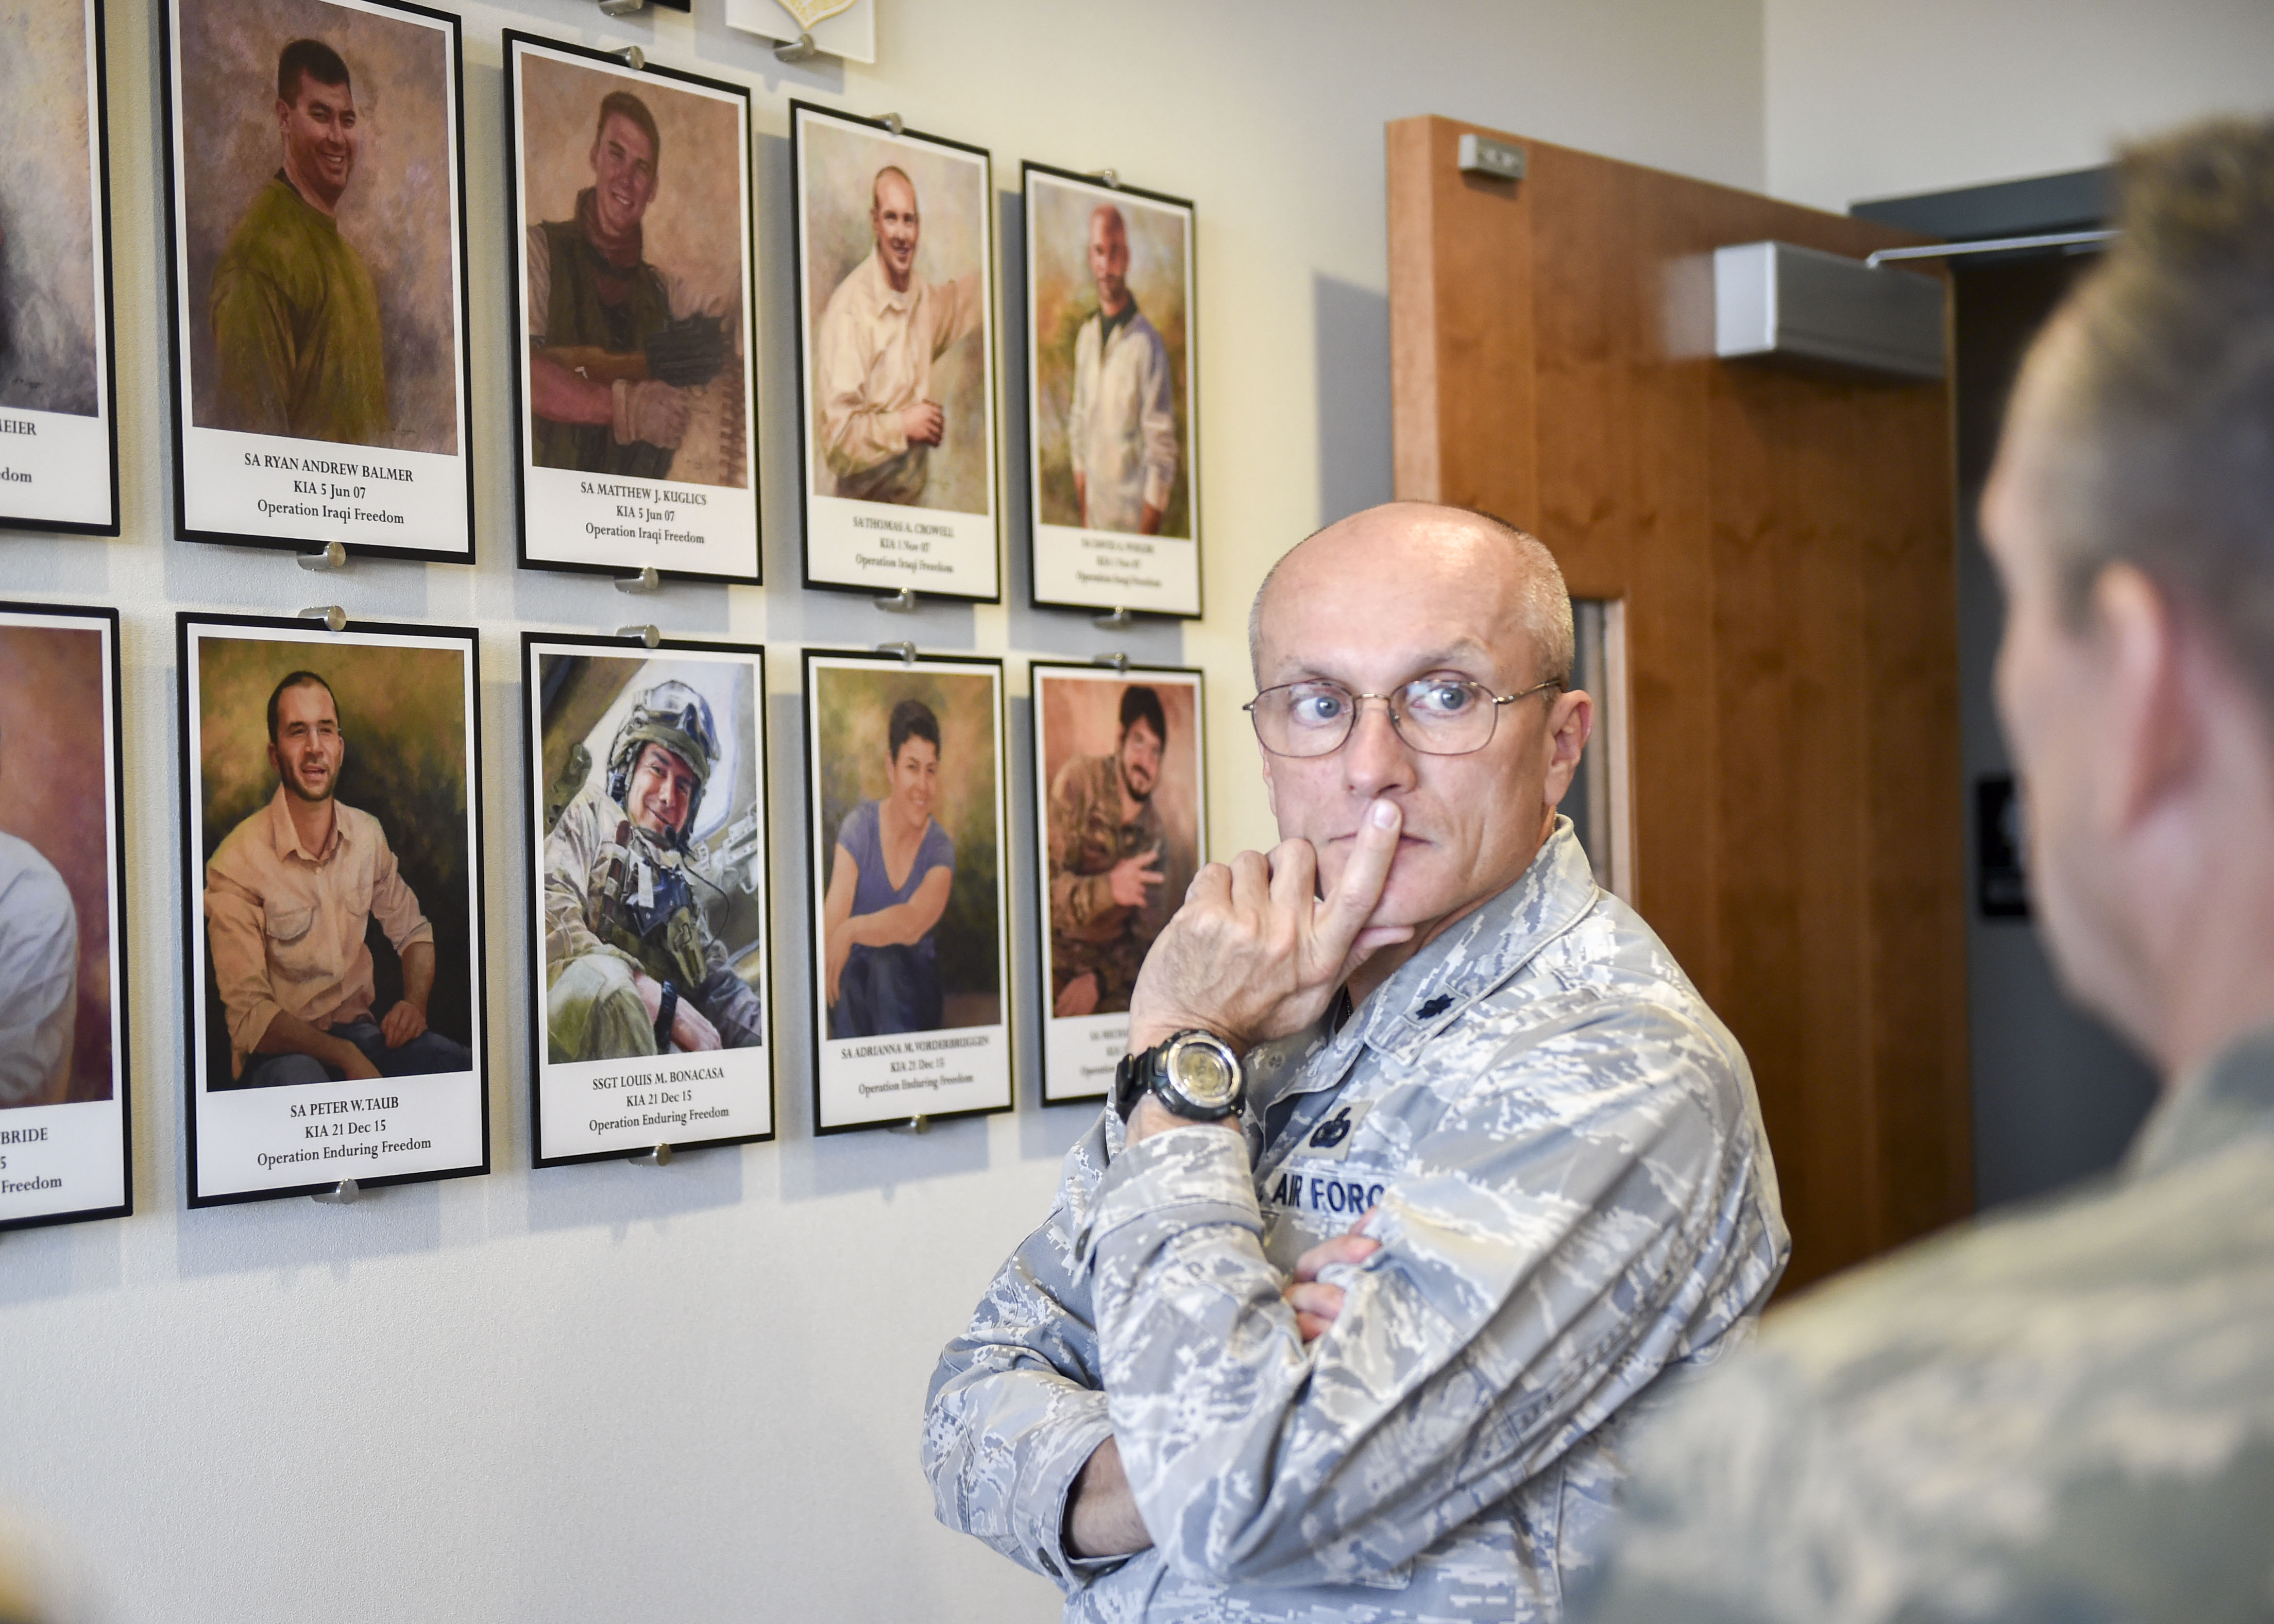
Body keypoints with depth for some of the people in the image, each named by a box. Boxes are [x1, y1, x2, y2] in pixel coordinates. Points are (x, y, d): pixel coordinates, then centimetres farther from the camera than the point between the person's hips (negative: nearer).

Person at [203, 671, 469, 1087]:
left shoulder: (368, 834, 5)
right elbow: (248, 1015, -17)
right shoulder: (237, 862, -15)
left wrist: (414, 1002, -2)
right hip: (277, 1050, -5)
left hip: (358, 1029, 5)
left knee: (470, 1068, -22)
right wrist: (346, 1056, -29)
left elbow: (413, 932, 21)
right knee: (300, 1078, -41)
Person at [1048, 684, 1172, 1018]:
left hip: (1108, 968, 5)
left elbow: (1144, 939, 6)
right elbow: (1046, 883, -16)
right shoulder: (1079, 781, -9)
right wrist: (1108, 889, -33)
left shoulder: (1154, 831, 6)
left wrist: (1098, 981, -12)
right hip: (1058, 959, -5)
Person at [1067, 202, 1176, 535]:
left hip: (1133, 520, -6)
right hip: (1094, 524, 6)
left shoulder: (1147, 344, -14)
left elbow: (1162, 451, -14)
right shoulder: (1086, 337, 6)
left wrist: (1145, 536, -15)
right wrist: (1084, 518, 9)